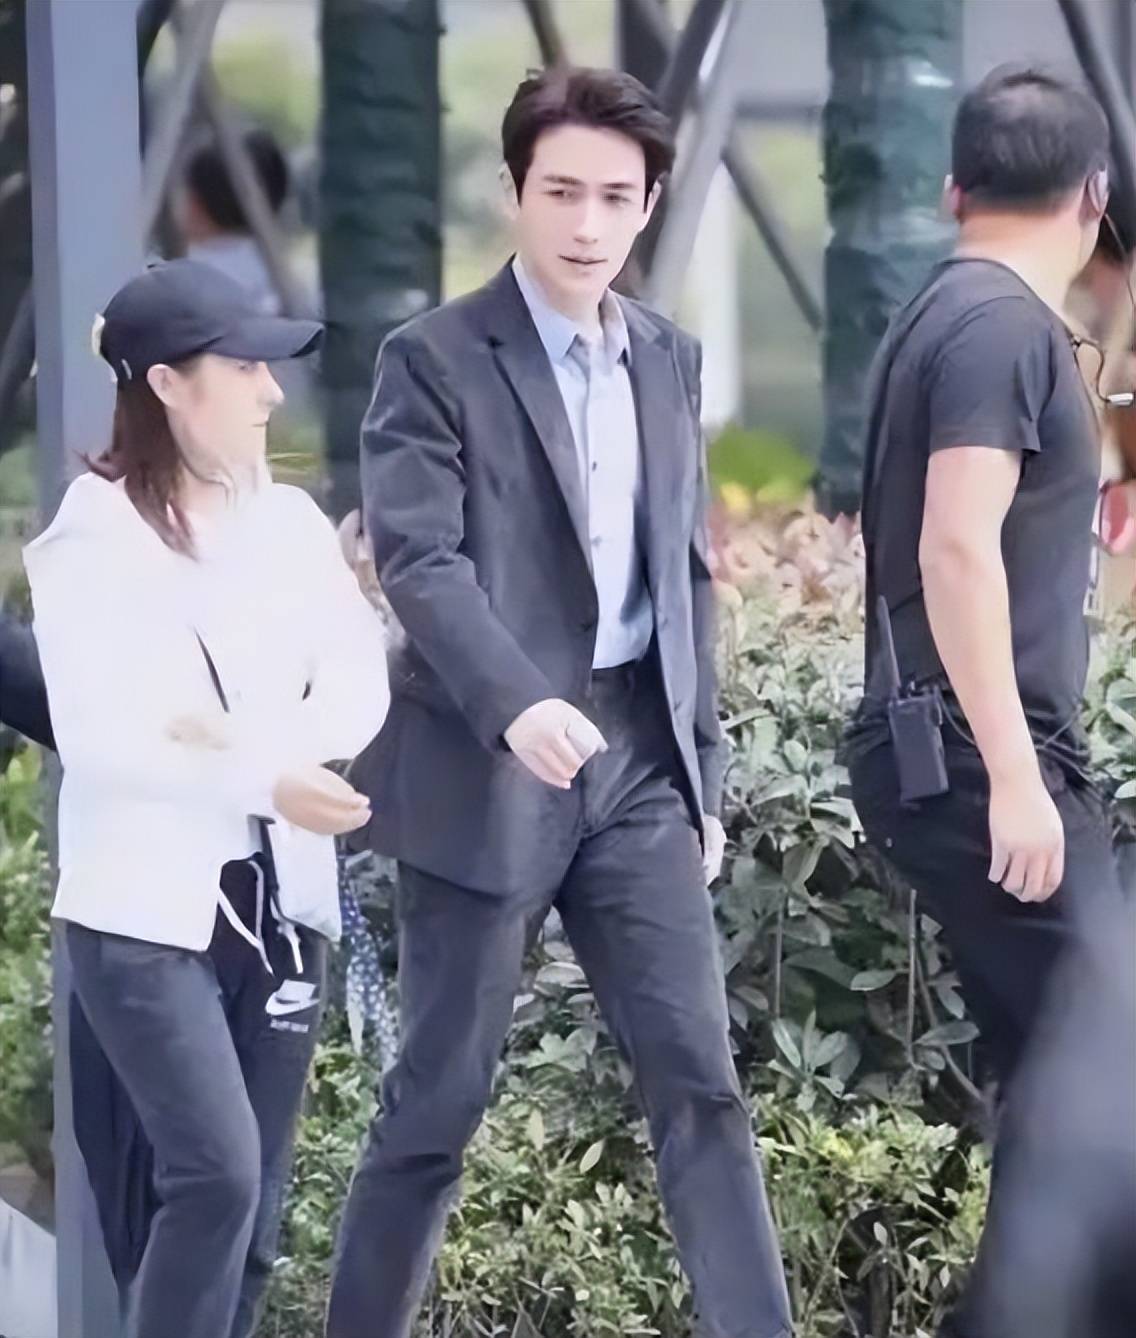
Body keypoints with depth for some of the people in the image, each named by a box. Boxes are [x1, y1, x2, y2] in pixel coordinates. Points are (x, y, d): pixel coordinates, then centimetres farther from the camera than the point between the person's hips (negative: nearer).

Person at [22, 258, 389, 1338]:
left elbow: (360, 681, 0)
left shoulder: (288, 522, 9)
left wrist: (257, 744, -19)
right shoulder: (95, 536, -6)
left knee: (253, 1199, 6)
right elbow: (96, 733, -15)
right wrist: (265, 785, -25)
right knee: (216, 1172, -18)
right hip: (148, 906, -5)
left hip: (276, 898, 5)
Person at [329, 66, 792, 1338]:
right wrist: (518, 705, -33)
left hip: (636, 761, 5)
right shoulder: (434, 358, -7)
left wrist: (701, 769, 15)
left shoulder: (668, 359, 12)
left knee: (700, 1084, -1)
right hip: (486, 771, -5)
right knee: (438, 1098, 2)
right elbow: (419, 558, -18)